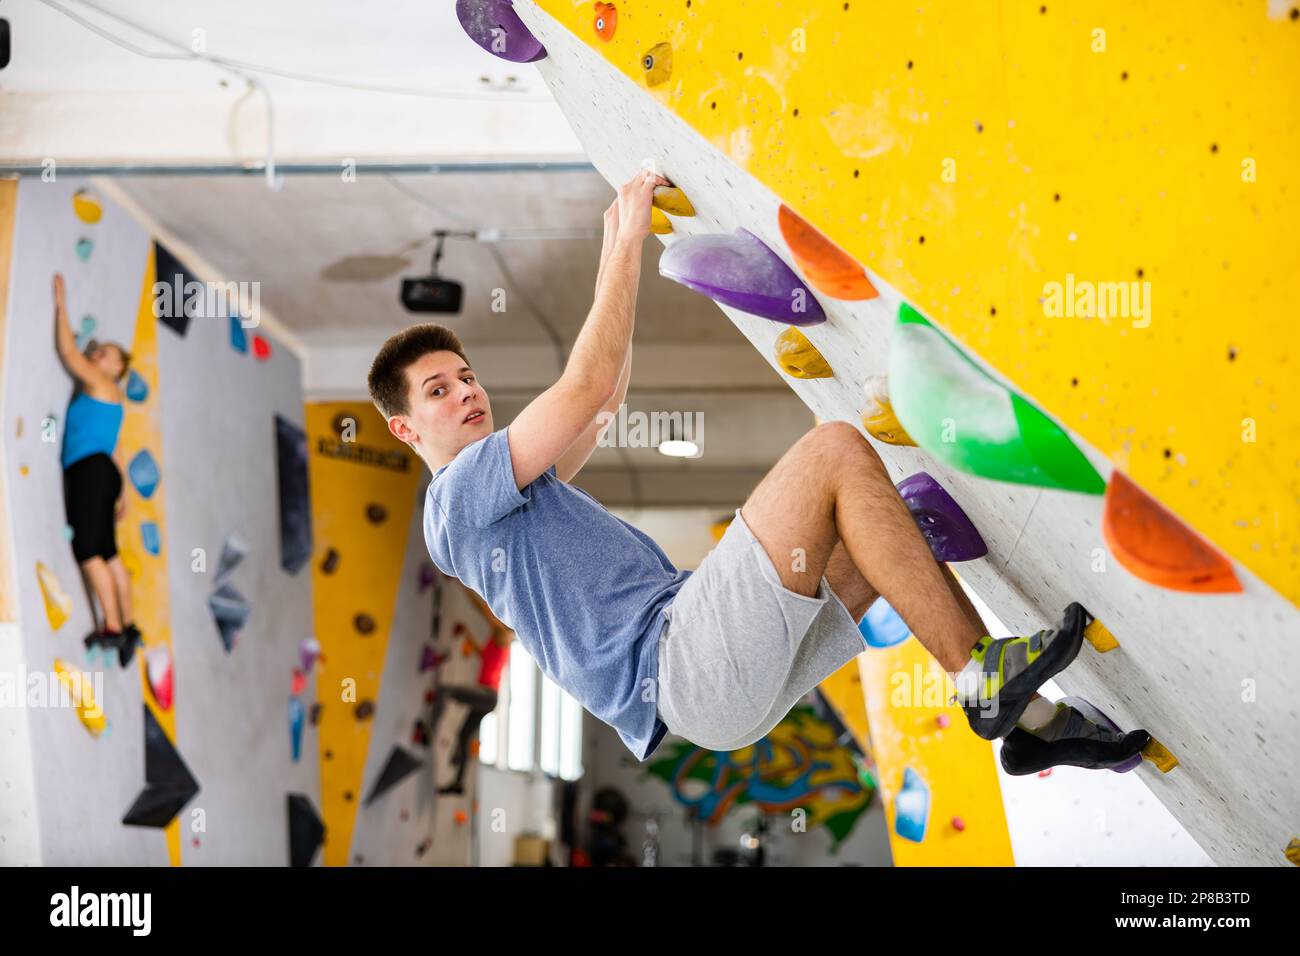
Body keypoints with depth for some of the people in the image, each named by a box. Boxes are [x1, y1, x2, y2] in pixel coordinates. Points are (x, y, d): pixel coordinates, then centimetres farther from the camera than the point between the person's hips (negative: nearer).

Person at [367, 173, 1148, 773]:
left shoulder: (523, 485, 29)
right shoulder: (459, 497, -2)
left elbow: (606, 399, 37)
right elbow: (586, 388, -8)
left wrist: (617, 246, 34)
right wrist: (629, 241, 0)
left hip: (729, 672, 10)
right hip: (682, 663, -10)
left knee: (891, 515, 13)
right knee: (836, 450, -16)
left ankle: (1028, 715, 9)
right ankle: (980, 675, -13)